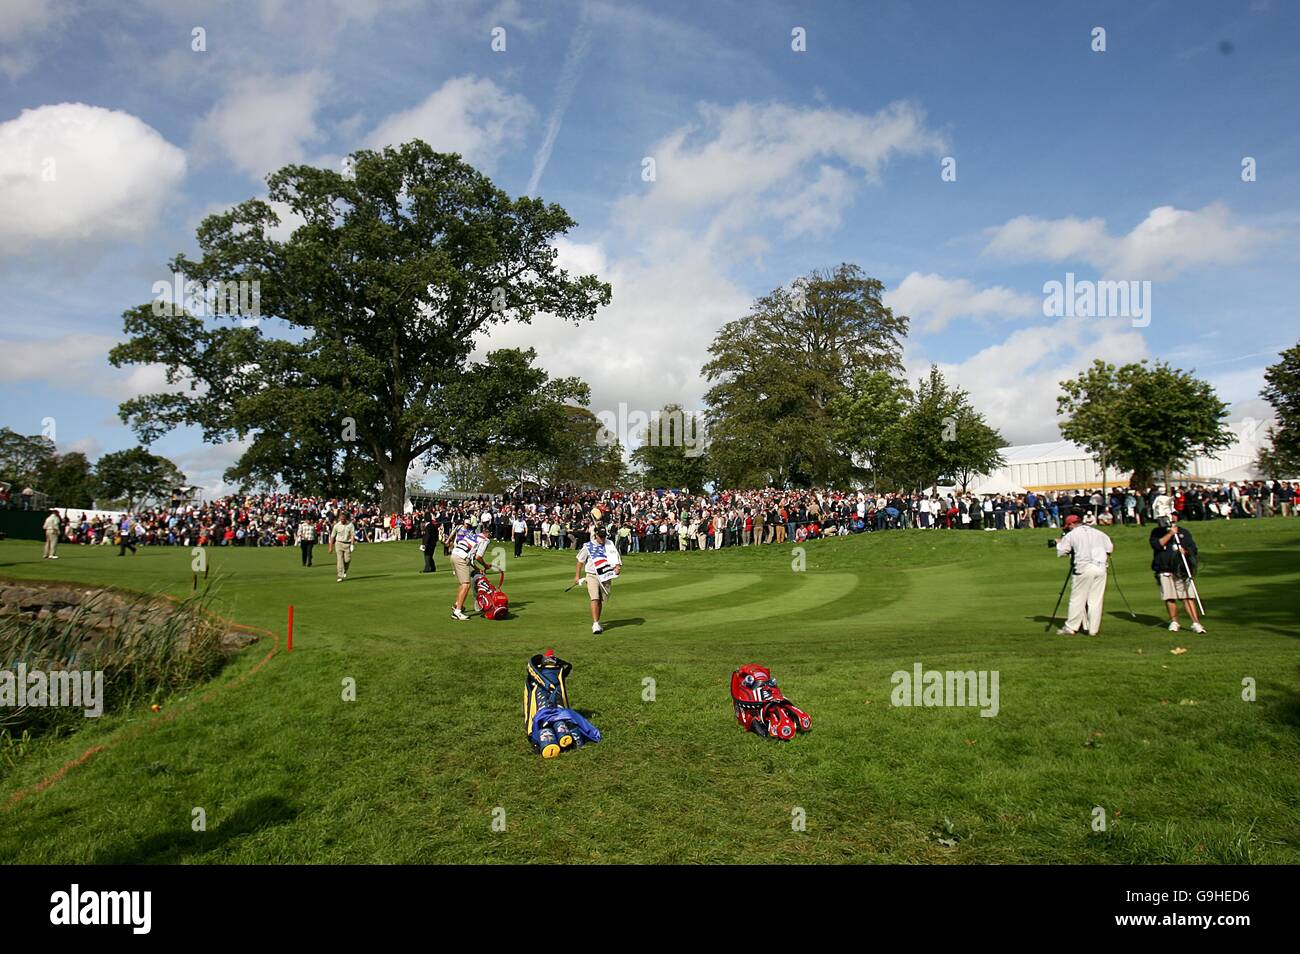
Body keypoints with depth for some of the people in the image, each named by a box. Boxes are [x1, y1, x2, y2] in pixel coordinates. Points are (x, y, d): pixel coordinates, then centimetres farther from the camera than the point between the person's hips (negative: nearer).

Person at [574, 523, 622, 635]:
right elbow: (580, 561, 10)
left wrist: (618, 567, -22)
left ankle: (596, 622, 26)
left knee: (601, 601, 10)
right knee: (595, 598, -17)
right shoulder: (588, 546, -1)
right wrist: (577, 575, 12)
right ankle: (595, 624, -19)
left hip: (606, 577, 2)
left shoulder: (610, 545, 2)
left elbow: (617, 559, -1)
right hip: (592, 575, -2)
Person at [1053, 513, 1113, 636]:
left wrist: (1059, 543, 22)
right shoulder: (1098, 532, 15)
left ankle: (1071, 627, 4)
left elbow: (1061, 552, 3)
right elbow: (1109, 547, 19)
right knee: (1096, 600, 6)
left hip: (1084, 568, -4)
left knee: (1077, 599, 1)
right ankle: (1093, 629, 8)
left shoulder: (1071, 535, 2)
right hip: (1101, 568, 4)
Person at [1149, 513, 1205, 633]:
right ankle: (1174, 622, 16)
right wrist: (1170, 533, -9)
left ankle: (1196, 623, -4)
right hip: (1165, 571, -1)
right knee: (1169, 598, 1)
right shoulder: (1157, 532, 9)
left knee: (1188, 596, -6)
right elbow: (1157, 544, -9)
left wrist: (1186, 551, -9)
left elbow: (1193, 548, 12)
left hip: (1182, 570, 1)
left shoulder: (1184, 532, 15)